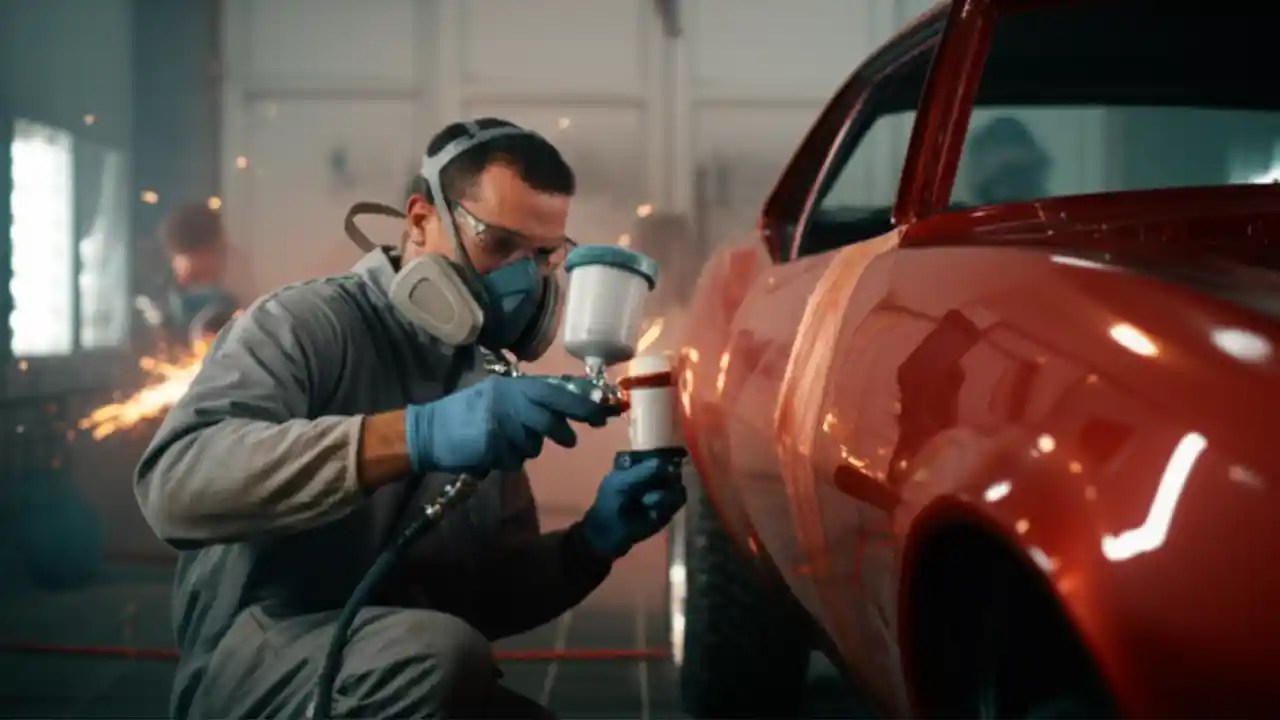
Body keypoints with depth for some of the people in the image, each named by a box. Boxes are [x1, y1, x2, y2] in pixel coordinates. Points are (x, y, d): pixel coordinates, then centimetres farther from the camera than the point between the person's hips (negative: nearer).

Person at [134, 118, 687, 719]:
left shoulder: (485, 380, 12)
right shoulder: (305, 323, -8)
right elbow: (174, 484, -27)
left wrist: (590, 543, -6)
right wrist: (413, 434, -36)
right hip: (256, 659, -6)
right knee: (439, 653, -32)